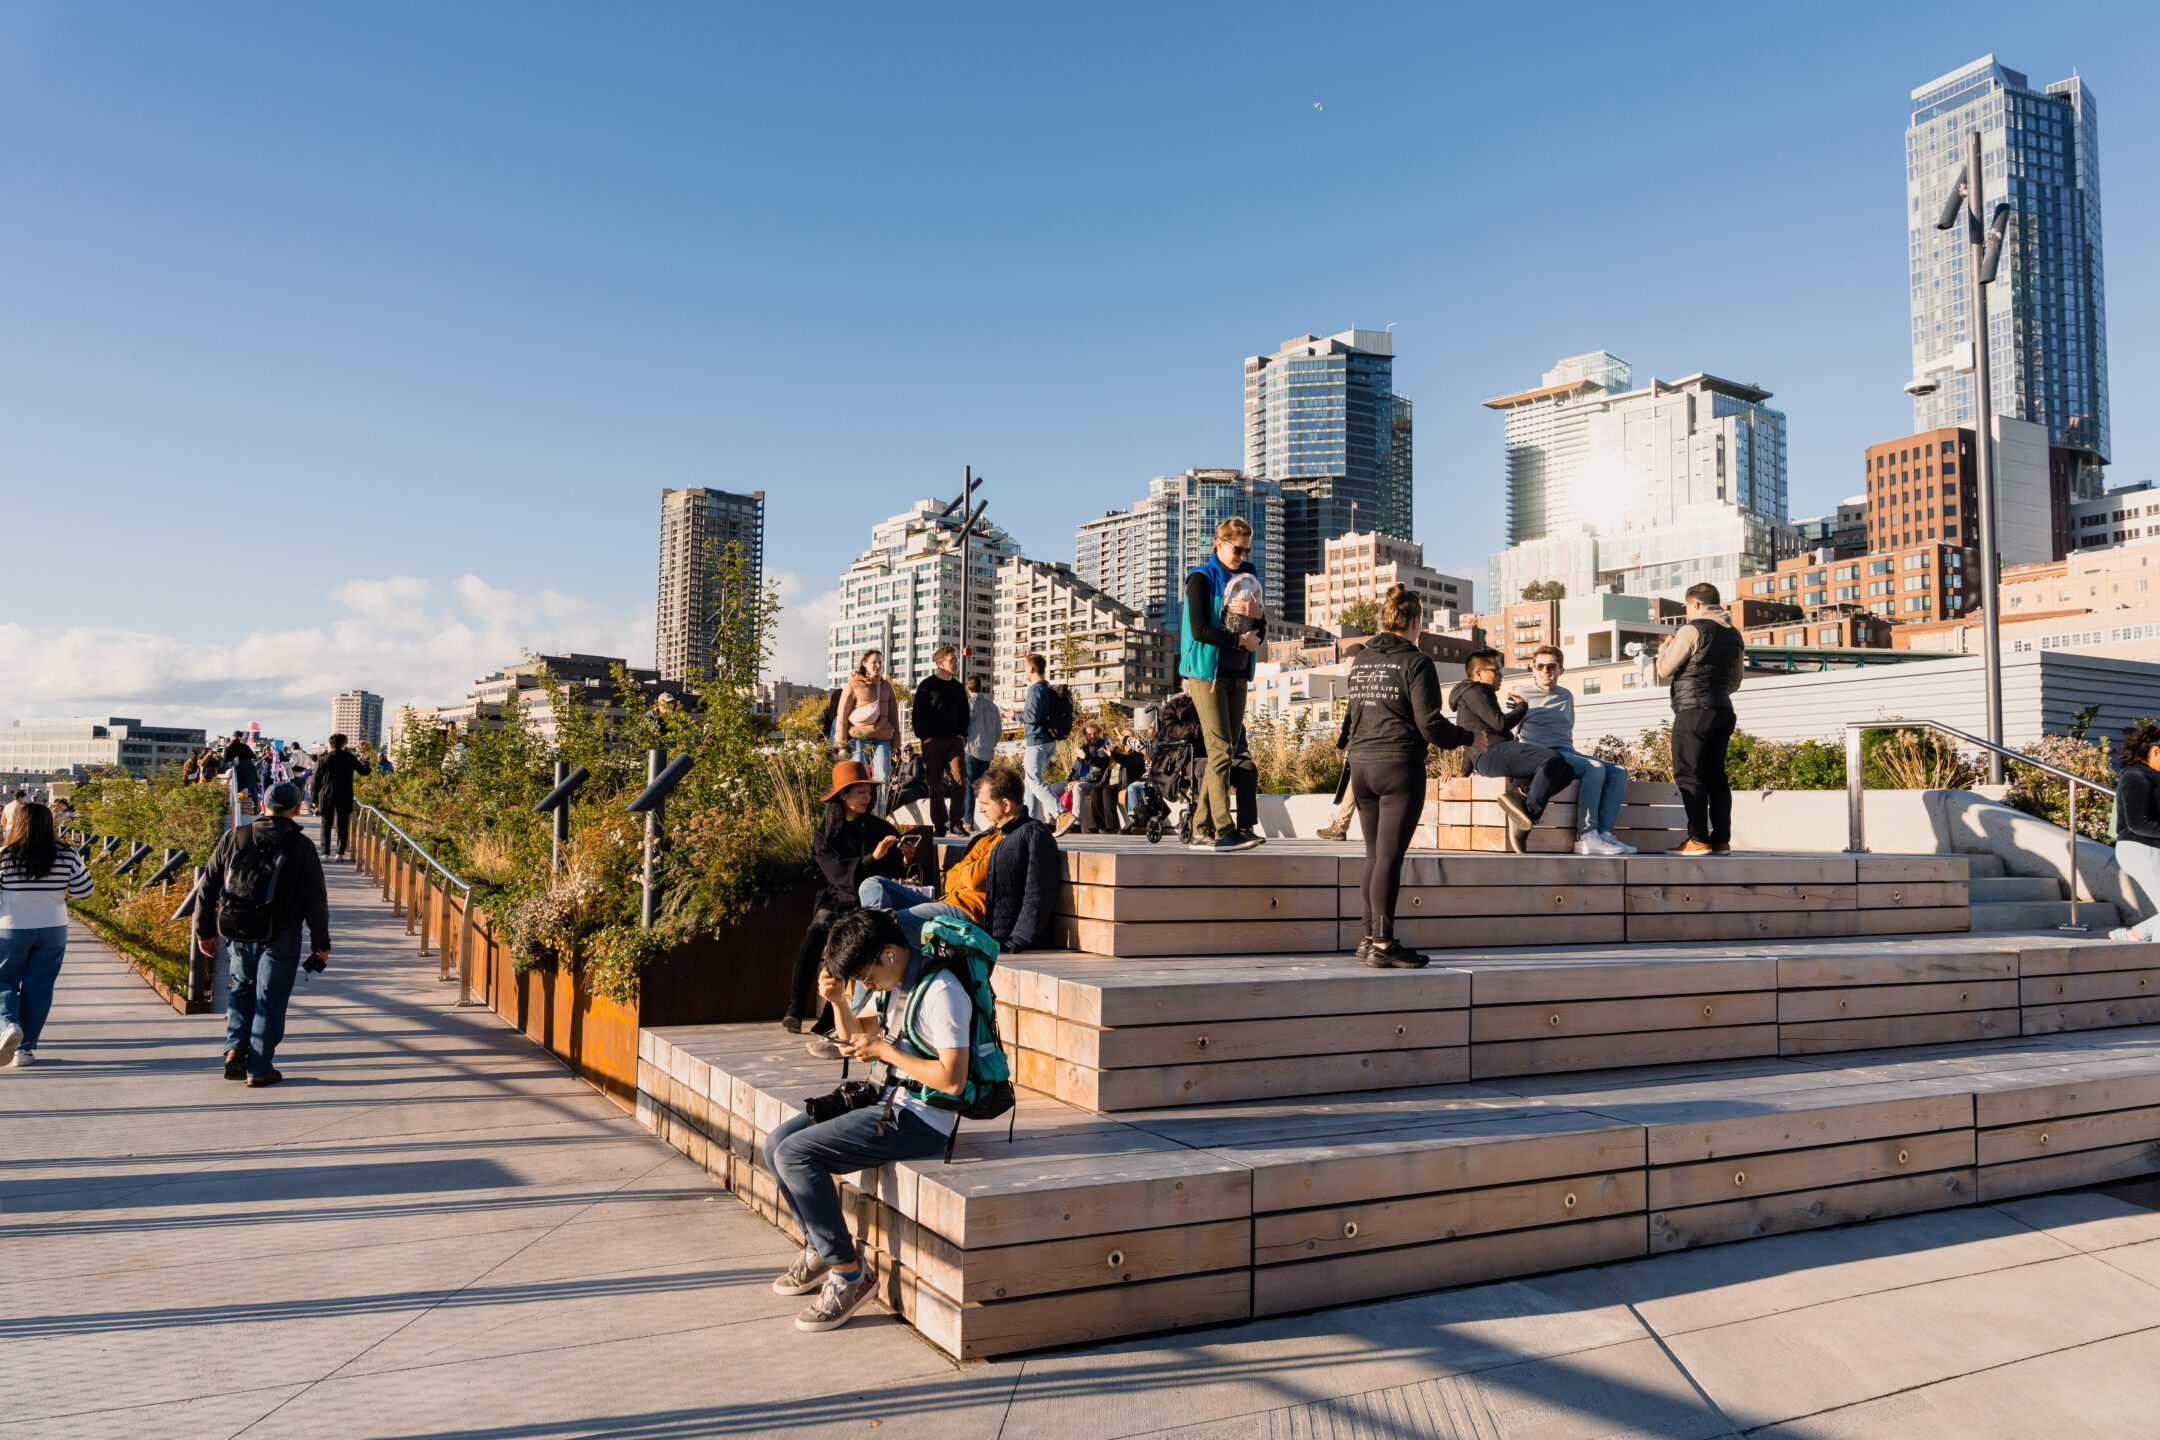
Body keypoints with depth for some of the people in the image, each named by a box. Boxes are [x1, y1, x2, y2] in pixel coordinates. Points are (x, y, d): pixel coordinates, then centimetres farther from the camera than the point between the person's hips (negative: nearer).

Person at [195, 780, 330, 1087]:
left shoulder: (233, 839, 1)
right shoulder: (301, 847, -9)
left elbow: (207, 888, 6)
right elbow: (315, 900, -7)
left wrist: (204, 932, 15)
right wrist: (321, 944, 1)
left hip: (239, 934, 3)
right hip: (279, 936, -3)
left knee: (241, 989, 23)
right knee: (270, 999, 5)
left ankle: (235, 1050, 10)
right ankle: (259, 1069, 10)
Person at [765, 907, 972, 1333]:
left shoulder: (941, 991, -20)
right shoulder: (893, 984, 9)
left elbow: (953, 1080, -26)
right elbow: (855, 1039, 21)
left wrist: (885, 1051, -18)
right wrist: (837, 1001, 2)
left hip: (920, 1121, -10)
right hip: (890, 1104, 10)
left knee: (795, 1154, -18)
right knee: (776, 1143, 5)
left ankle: (848, 1272, -6)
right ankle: (820, 1249, 21)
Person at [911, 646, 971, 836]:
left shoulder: (958, 688, 15)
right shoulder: (927, 685, -1)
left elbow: (965, 714, 22)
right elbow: (917, 715, -2)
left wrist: (962, 735, 8)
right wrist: (924, 737, -9)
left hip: (954, 741, 4)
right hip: (932, 742, -4)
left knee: (960, 781, -8)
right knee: (936, 785, 0)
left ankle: (957, 822, 1)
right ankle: (939, 825, 5)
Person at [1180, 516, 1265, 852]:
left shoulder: (1246, 576, 16)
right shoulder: (1202, 578, -4)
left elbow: (1257, 633, 15)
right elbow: (1200, 630, -15)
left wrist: (1256, 615, -6)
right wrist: (1240, 640, -9)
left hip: (1237, 674, 7)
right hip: (1207, 673, -7)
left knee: (1227, 753, 5)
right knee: (1221, 750, -13)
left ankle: (1202, 829, 9)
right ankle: (1224, 830, -16)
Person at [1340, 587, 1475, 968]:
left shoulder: (1360, 661, 13)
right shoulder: (1416, 662, -7)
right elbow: (1429, 723, -12)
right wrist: (1467, 737, 5)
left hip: (1361, 764, 7)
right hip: (1399, 765, -7)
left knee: (1374, 855, 14)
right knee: (1390, 856, -6)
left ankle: (1370, 936, 18)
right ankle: (1383, 945, -5)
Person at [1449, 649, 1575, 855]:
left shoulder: (1481, 694, 35)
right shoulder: (1472, 691, 2)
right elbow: (1500, 724, -9)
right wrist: (1522, 707, 6)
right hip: (1493, 752, -10)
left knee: (1567, 772, -2)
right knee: (1553, 759, -28)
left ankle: (1521, 796, -22)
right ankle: (1530, 813, -29)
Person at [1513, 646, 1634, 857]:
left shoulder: (1566, 696, 23)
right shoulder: (1523, 696, 5)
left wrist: (1573, 753, 18)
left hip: (1567, 753, 7)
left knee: (1618, 772, -13)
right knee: (1594, 768, -31)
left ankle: (1604, 833, -27)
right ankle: (1585, 837, -38)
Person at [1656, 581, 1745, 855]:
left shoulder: (1692, 629, -7)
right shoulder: (1735, 635, 17)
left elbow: (1664, 671, -4)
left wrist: (1664, 647, 14)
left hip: (1693, 711, -8)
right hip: (1723, 710, 8)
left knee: (1688, 774, -6)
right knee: (1715, 775, 10)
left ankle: (1698, 839, -11)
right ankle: (1721, 839, 8)